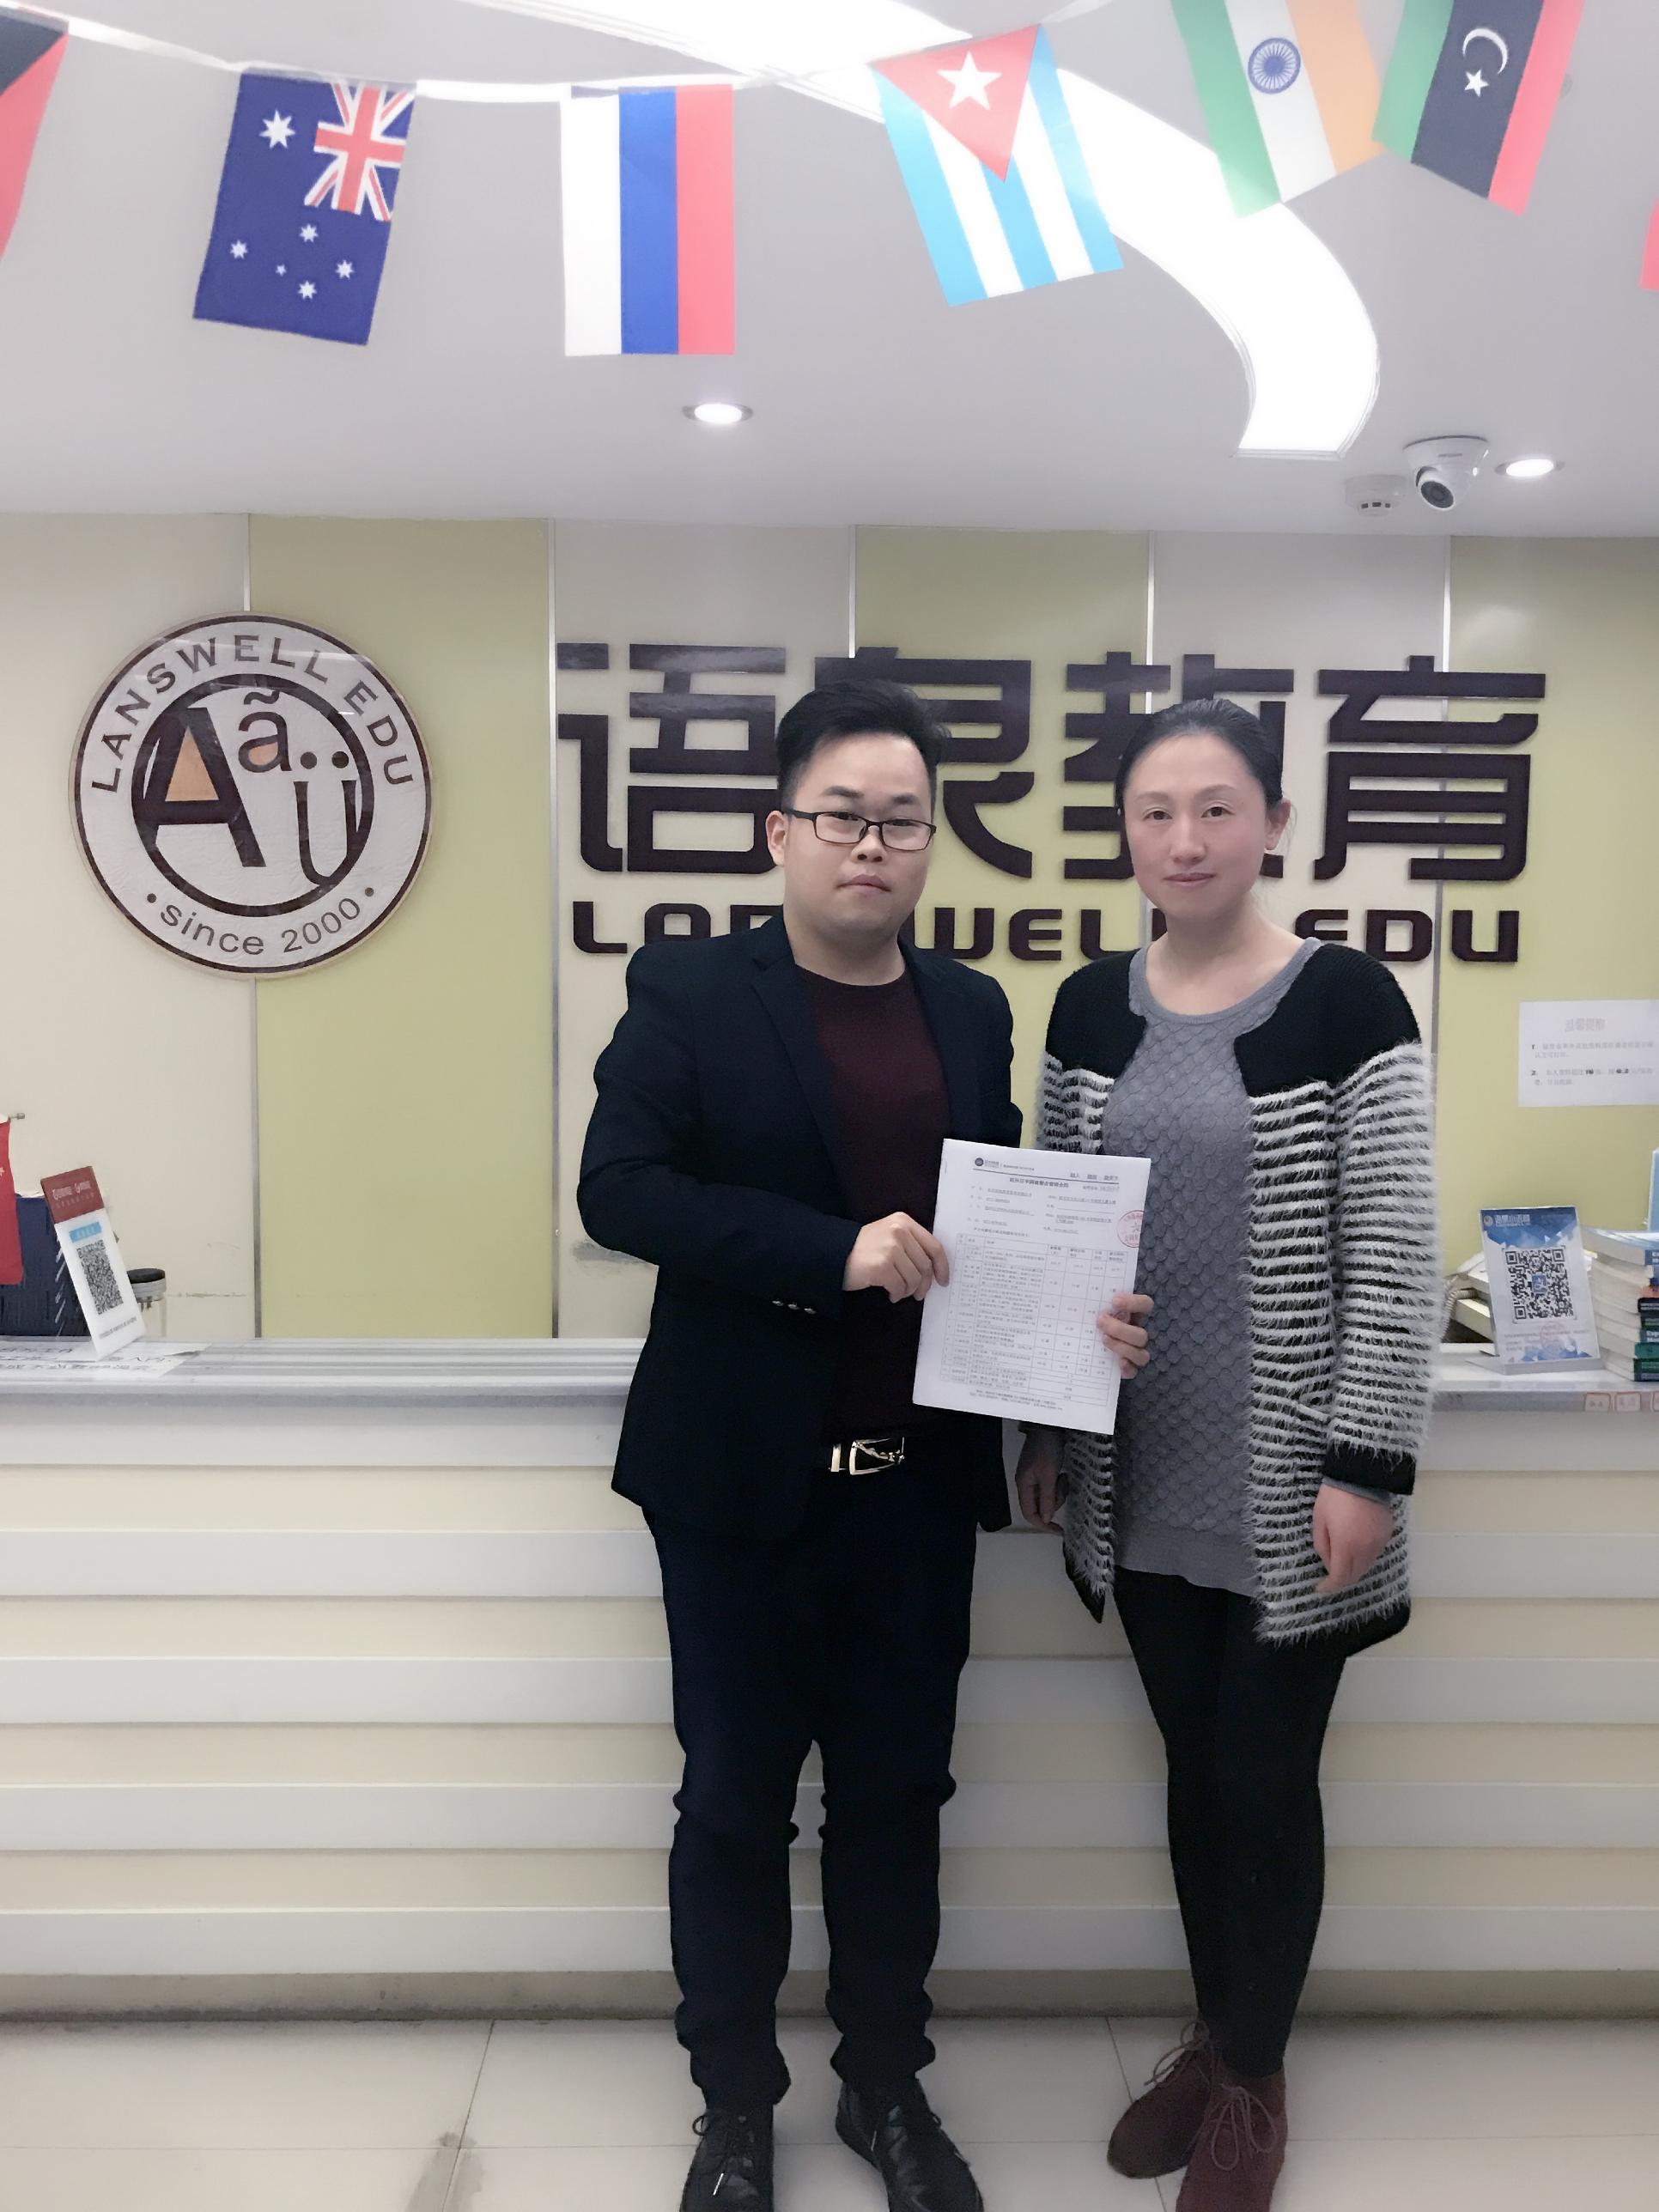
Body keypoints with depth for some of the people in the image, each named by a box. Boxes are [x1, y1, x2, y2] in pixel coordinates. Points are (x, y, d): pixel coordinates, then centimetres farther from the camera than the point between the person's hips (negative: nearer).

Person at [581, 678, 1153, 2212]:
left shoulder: (971, 1010, 7)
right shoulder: (688, 993, -5)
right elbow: (619, 1188, -15)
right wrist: (831, 1252, -24)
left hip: (919, 1477, 3)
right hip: (744, 1477, -3)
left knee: (896, 1794, 16)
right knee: (736, 1797, 12)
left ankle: (888, 2085, 37)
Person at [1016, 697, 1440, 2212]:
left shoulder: (1348, 1003, -10)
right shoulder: (1090, 1011, 3)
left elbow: (1396, 1257, -10)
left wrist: (1371, 1468, -13)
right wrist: (1040, 1427, 7)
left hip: (1290, 1487, -3)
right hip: (1146, 1481, 4)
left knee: (1268, 1779, 10)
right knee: (1194, 1770, 17)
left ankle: (1255, 2080, 33)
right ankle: (1215, 2036, 40)